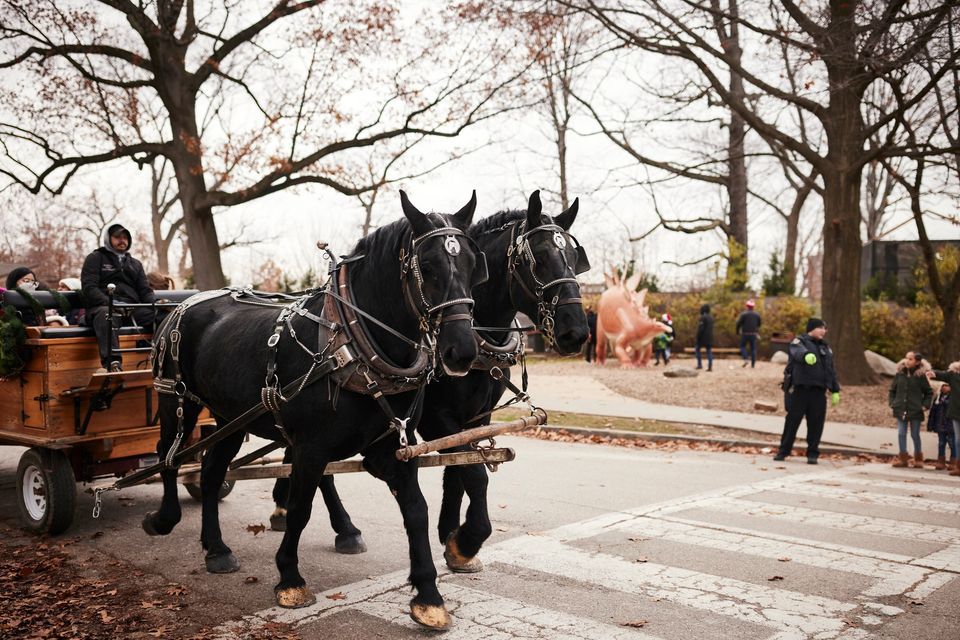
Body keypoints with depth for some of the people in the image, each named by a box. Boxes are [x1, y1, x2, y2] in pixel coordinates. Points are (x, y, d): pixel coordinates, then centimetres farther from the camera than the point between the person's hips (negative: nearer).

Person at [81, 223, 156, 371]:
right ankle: (112, 363, -59)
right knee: (105, 315, -42)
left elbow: (145, 291, 21)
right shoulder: (95, 258, 16)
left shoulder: (135, 263, 31)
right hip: (103, 306, -4)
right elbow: (89, 288, 2)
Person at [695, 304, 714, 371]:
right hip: (710, 337, 7)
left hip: (703, 337, -7)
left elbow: (701, 328, -19)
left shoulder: (703, 317, -15)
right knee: (709, 351, 5)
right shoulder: (711, 317, 11)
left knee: (698, 349, 11)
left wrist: (698, 337, -13)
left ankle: (699, 364, 5)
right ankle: (710, 366, 0)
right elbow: (711, 328, 15)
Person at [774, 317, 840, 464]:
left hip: (818, 391, 5)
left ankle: (812, 454, 10)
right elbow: (798, 352, -23)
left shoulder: (826, 348, 21)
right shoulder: (799, 341, 2)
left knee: (816, 423, 1)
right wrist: (806, 355, -46)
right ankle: (783, 451, 10)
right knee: (792, 420, 0)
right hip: (799, 389, -4)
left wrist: (835, 390, 18)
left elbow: (831, 371, 23)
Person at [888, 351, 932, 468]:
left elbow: (929, 393, 5)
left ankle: (918, 459, 21)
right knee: (901, 434, 1)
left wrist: (925, 405, -4)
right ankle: (903, 458, 10)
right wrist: (892, 403, 3)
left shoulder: (920, 376, -5)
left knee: (915, 435, 7)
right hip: (901, 410, 2)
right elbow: (892, 390, 12)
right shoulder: (900, 374, 3)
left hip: (915, 411, -2)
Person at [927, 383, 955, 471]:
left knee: (952, 444, 1)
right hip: (941, 426, 5)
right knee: (941, 444, 10)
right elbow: (933, 412, 14)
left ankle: (953, 463, 10)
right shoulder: (938, 397, 11)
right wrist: (931, 425, 10)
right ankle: (941, 462, 17)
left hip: (951, 426, -5)